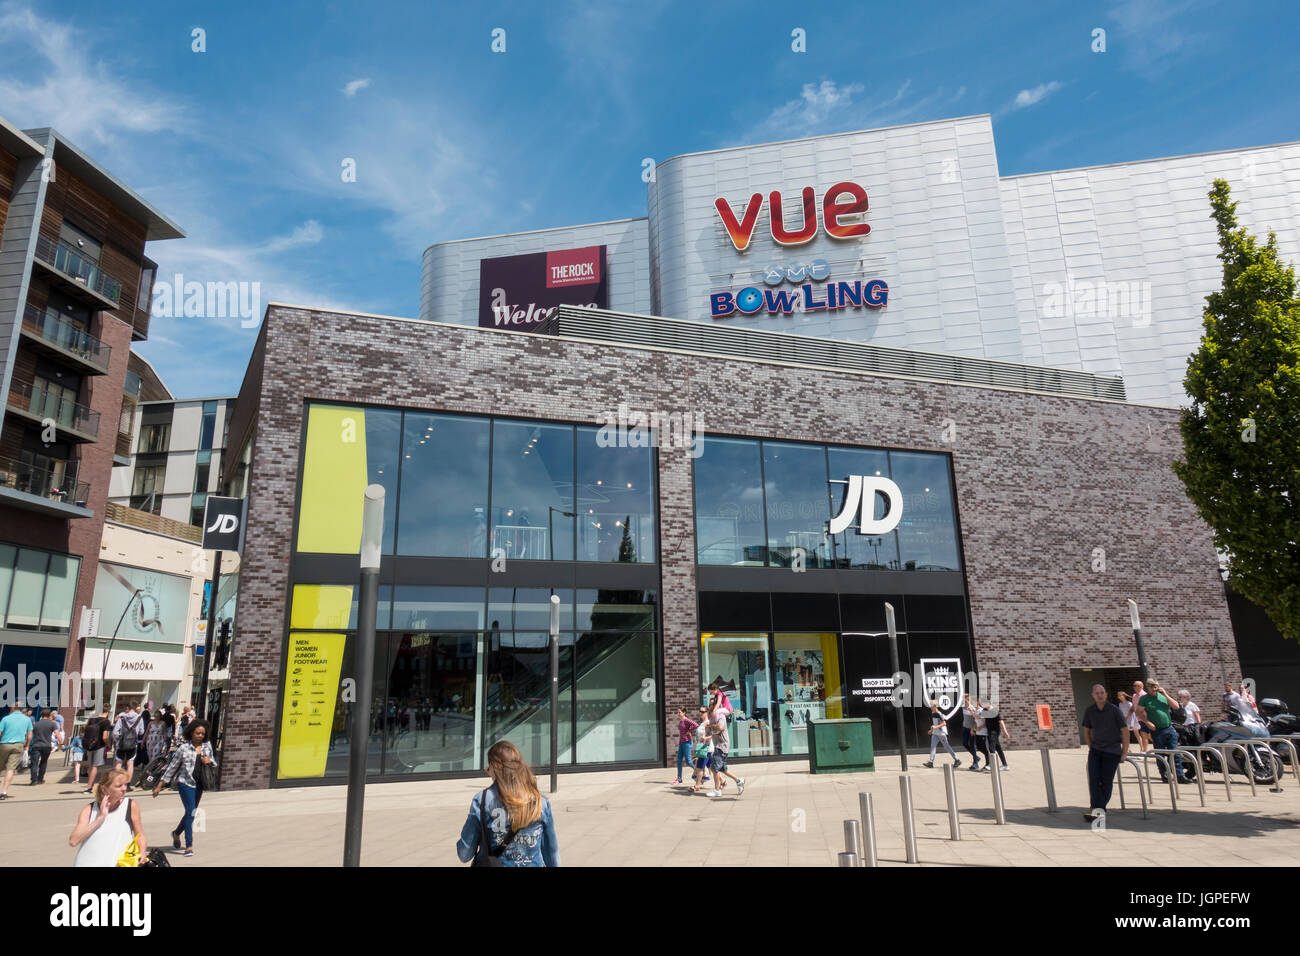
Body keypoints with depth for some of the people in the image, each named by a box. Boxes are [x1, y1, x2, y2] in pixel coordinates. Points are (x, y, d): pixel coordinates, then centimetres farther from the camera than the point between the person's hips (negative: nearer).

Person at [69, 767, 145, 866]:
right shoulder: (89, 809, 6)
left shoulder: (131, 806, 3)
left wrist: (142, 854, -6)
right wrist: (100, 818, -9)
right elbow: (73, 841, -5)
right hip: (86, 863, 2)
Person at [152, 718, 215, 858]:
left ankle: (176, 833, 44)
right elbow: (172, 766, -2)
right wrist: (159, 785, 0)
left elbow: (214, 763, 17)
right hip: (185, 783, -5)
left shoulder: (207, 746, 5)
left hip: (199, 784, 5)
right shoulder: (183, 747, -8)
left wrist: (209, 760, -7)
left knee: (191, 812, 16)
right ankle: (189, 846, -8)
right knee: (190, 812, -12)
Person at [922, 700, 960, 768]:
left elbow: (944, 723, -23)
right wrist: (931, 730, 21)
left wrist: (936, 727, -29)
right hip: (935, 733, 8)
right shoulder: (933, 714, 8)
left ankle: (957, 760, 15)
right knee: (933, 746, -4)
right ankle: (931, 762, -8)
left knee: (947, 747, 2)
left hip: (942, 733, -8)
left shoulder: (939, 714, -18)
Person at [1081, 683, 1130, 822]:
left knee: (1106, 781, -3)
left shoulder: (1114, 710, -6)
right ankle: (1097, 808, -15)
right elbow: (1086, 730, 17)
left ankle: (1099, 808, 5)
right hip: (1095, 750, 3)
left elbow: (1125, 730, -2)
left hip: (1112, 751, -3)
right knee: (1093, 778, -11)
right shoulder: (1089, 711, 4)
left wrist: (1125, 752, -4)